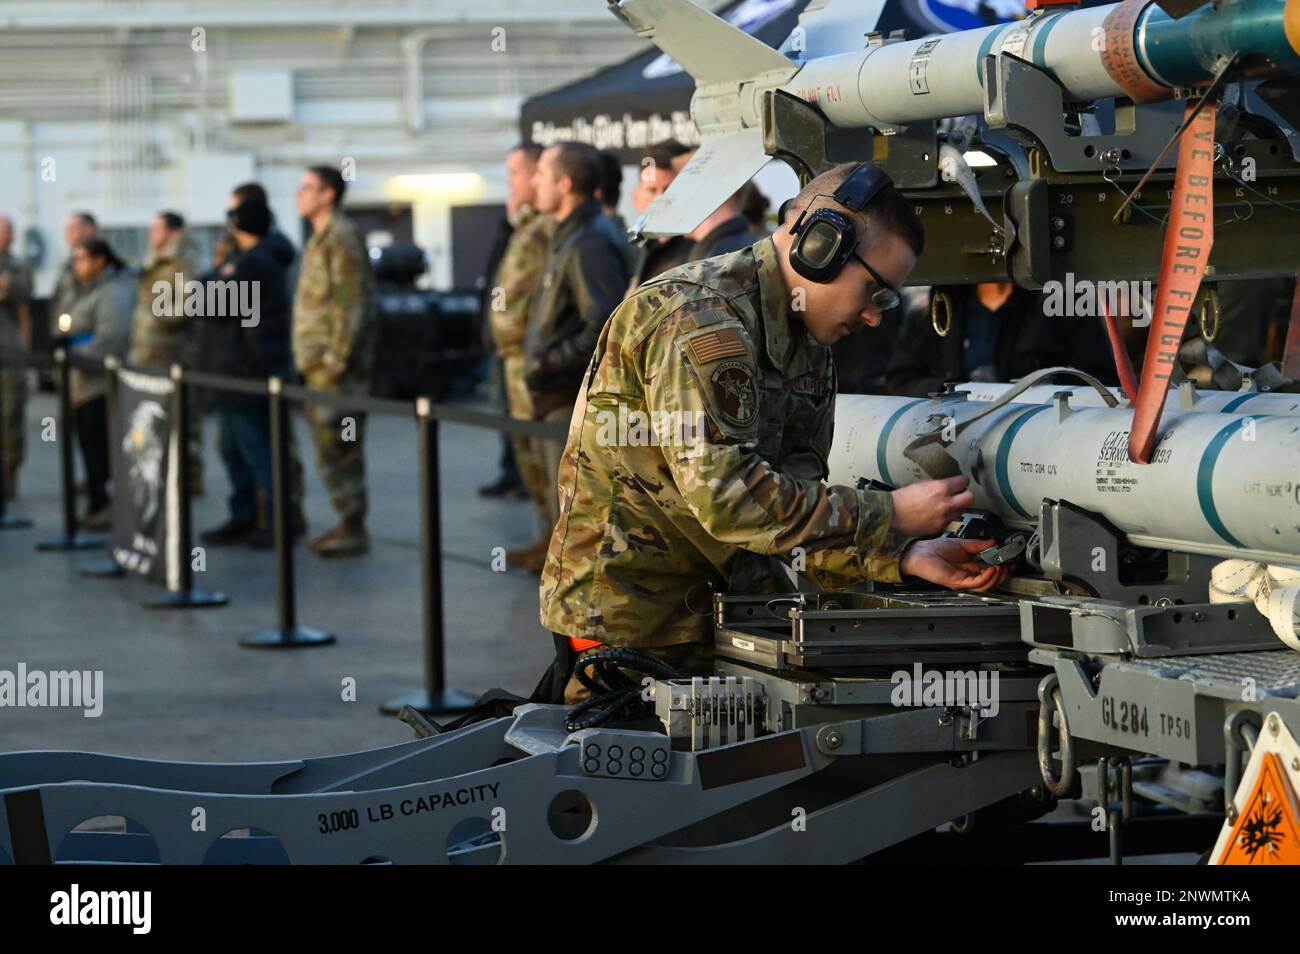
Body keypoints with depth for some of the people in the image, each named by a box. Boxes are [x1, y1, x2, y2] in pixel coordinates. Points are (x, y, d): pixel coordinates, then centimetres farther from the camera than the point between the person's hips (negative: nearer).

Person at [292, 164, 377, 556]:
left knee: (337, 446, -7)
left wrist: (335, 359, -22)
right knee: (331, 446, 12)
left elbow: (352, 304, -19)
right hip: (318, 362, 10)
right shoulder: (321, 237, 17)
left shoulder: (341, 238, -13)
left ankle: (353, 529, -3)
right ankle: (348, 522, 17)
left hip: (335, 365, -10)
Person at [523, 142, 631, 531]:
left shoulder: (590, 243, -17)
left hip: (575, 403, -11)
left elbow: (604, 327, -26)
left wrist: (550, 363, -21)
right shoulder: (569, 236, 17)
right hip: (558, 400, 11)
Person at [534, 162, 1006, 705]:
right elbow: (726, 493, -27)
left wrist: (904, 557, -11)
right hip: (627, 616, -8)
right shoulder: (699, 318, -18)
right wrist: (889, 517, -24)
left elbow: (793, 499, 4)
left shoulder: (808, 345, 11)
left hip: (712, 608, 8)